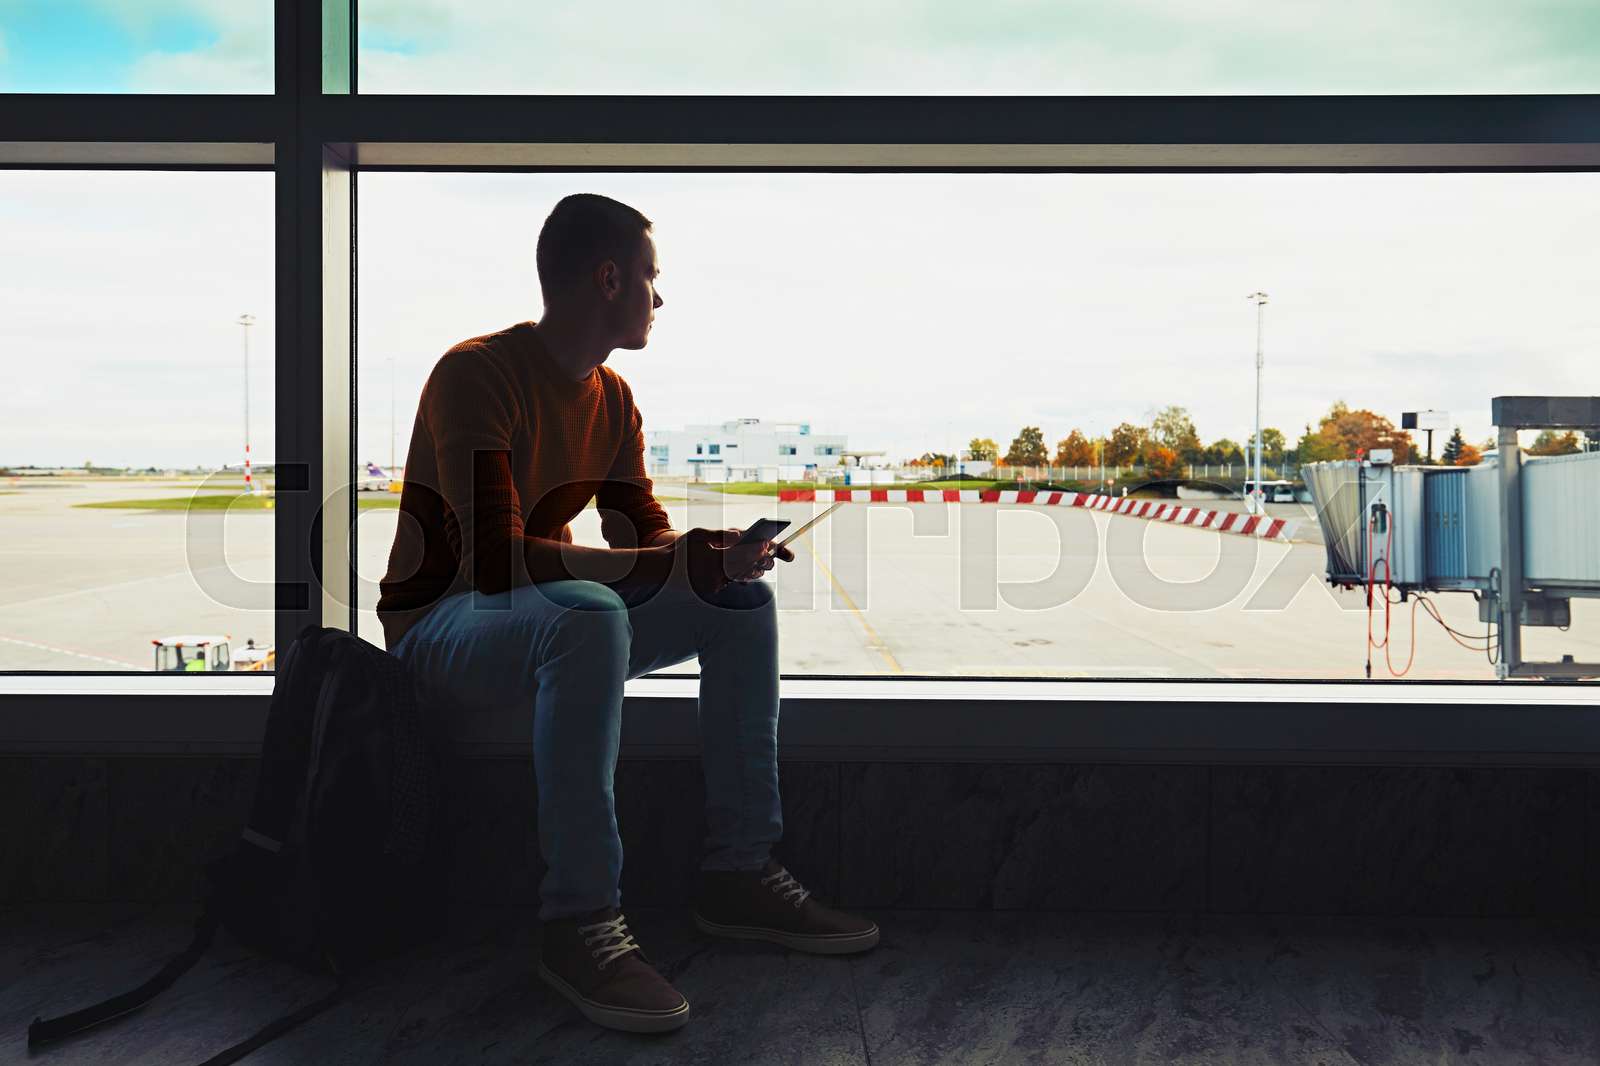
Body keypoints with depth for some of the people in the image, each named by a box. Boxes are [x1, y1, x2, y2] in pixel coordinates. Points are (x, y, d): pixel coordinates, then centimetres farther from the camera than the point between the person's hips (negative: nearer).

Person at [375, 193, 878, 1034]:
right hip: (439, 629, -8)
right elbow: (496, 558, -29)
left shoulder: (613, 397, 6)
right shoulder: (476, 373, -19)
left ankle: (738, 874, -3)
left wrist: (716, 554, -16)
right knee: (590, 616, -39)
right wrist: (674, 564, -34)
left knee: (741, 603, -4)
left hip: (548, 621, 8)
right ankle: (580, 924, -32)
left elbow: (643, 535, 7)